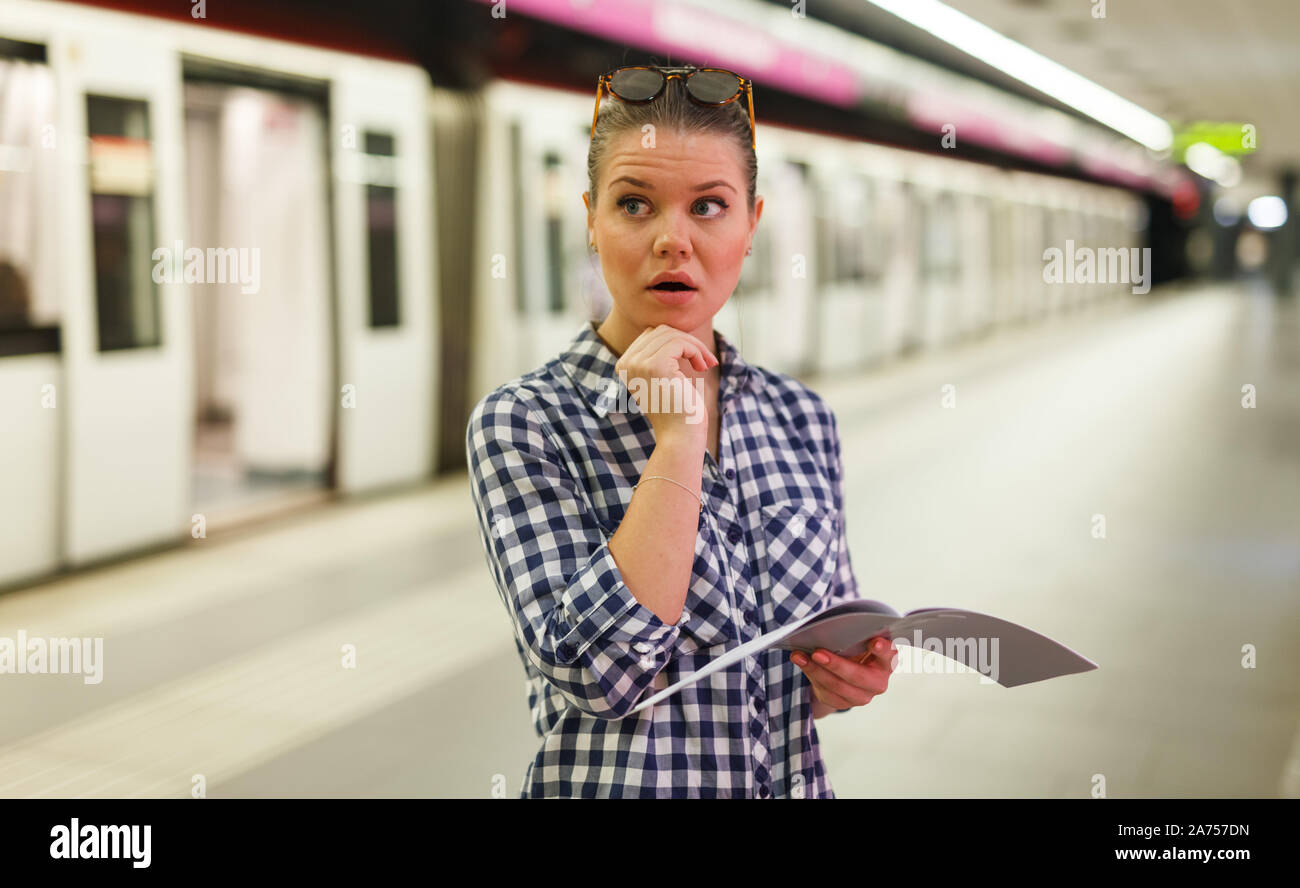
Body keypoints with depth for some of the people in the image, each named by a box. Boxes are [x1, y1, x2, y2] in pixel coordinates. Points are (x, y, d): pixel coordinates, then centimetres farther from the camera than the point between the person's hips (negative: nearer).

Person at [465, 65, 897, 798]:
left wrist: (849, 677, -9)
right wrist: (677, 436, -25)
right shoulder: (522, 423, -15)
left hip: (798, 778, 4)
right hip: (619, 783, -4)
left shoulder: (801, 416, -1)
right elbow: (596, 670, -25)